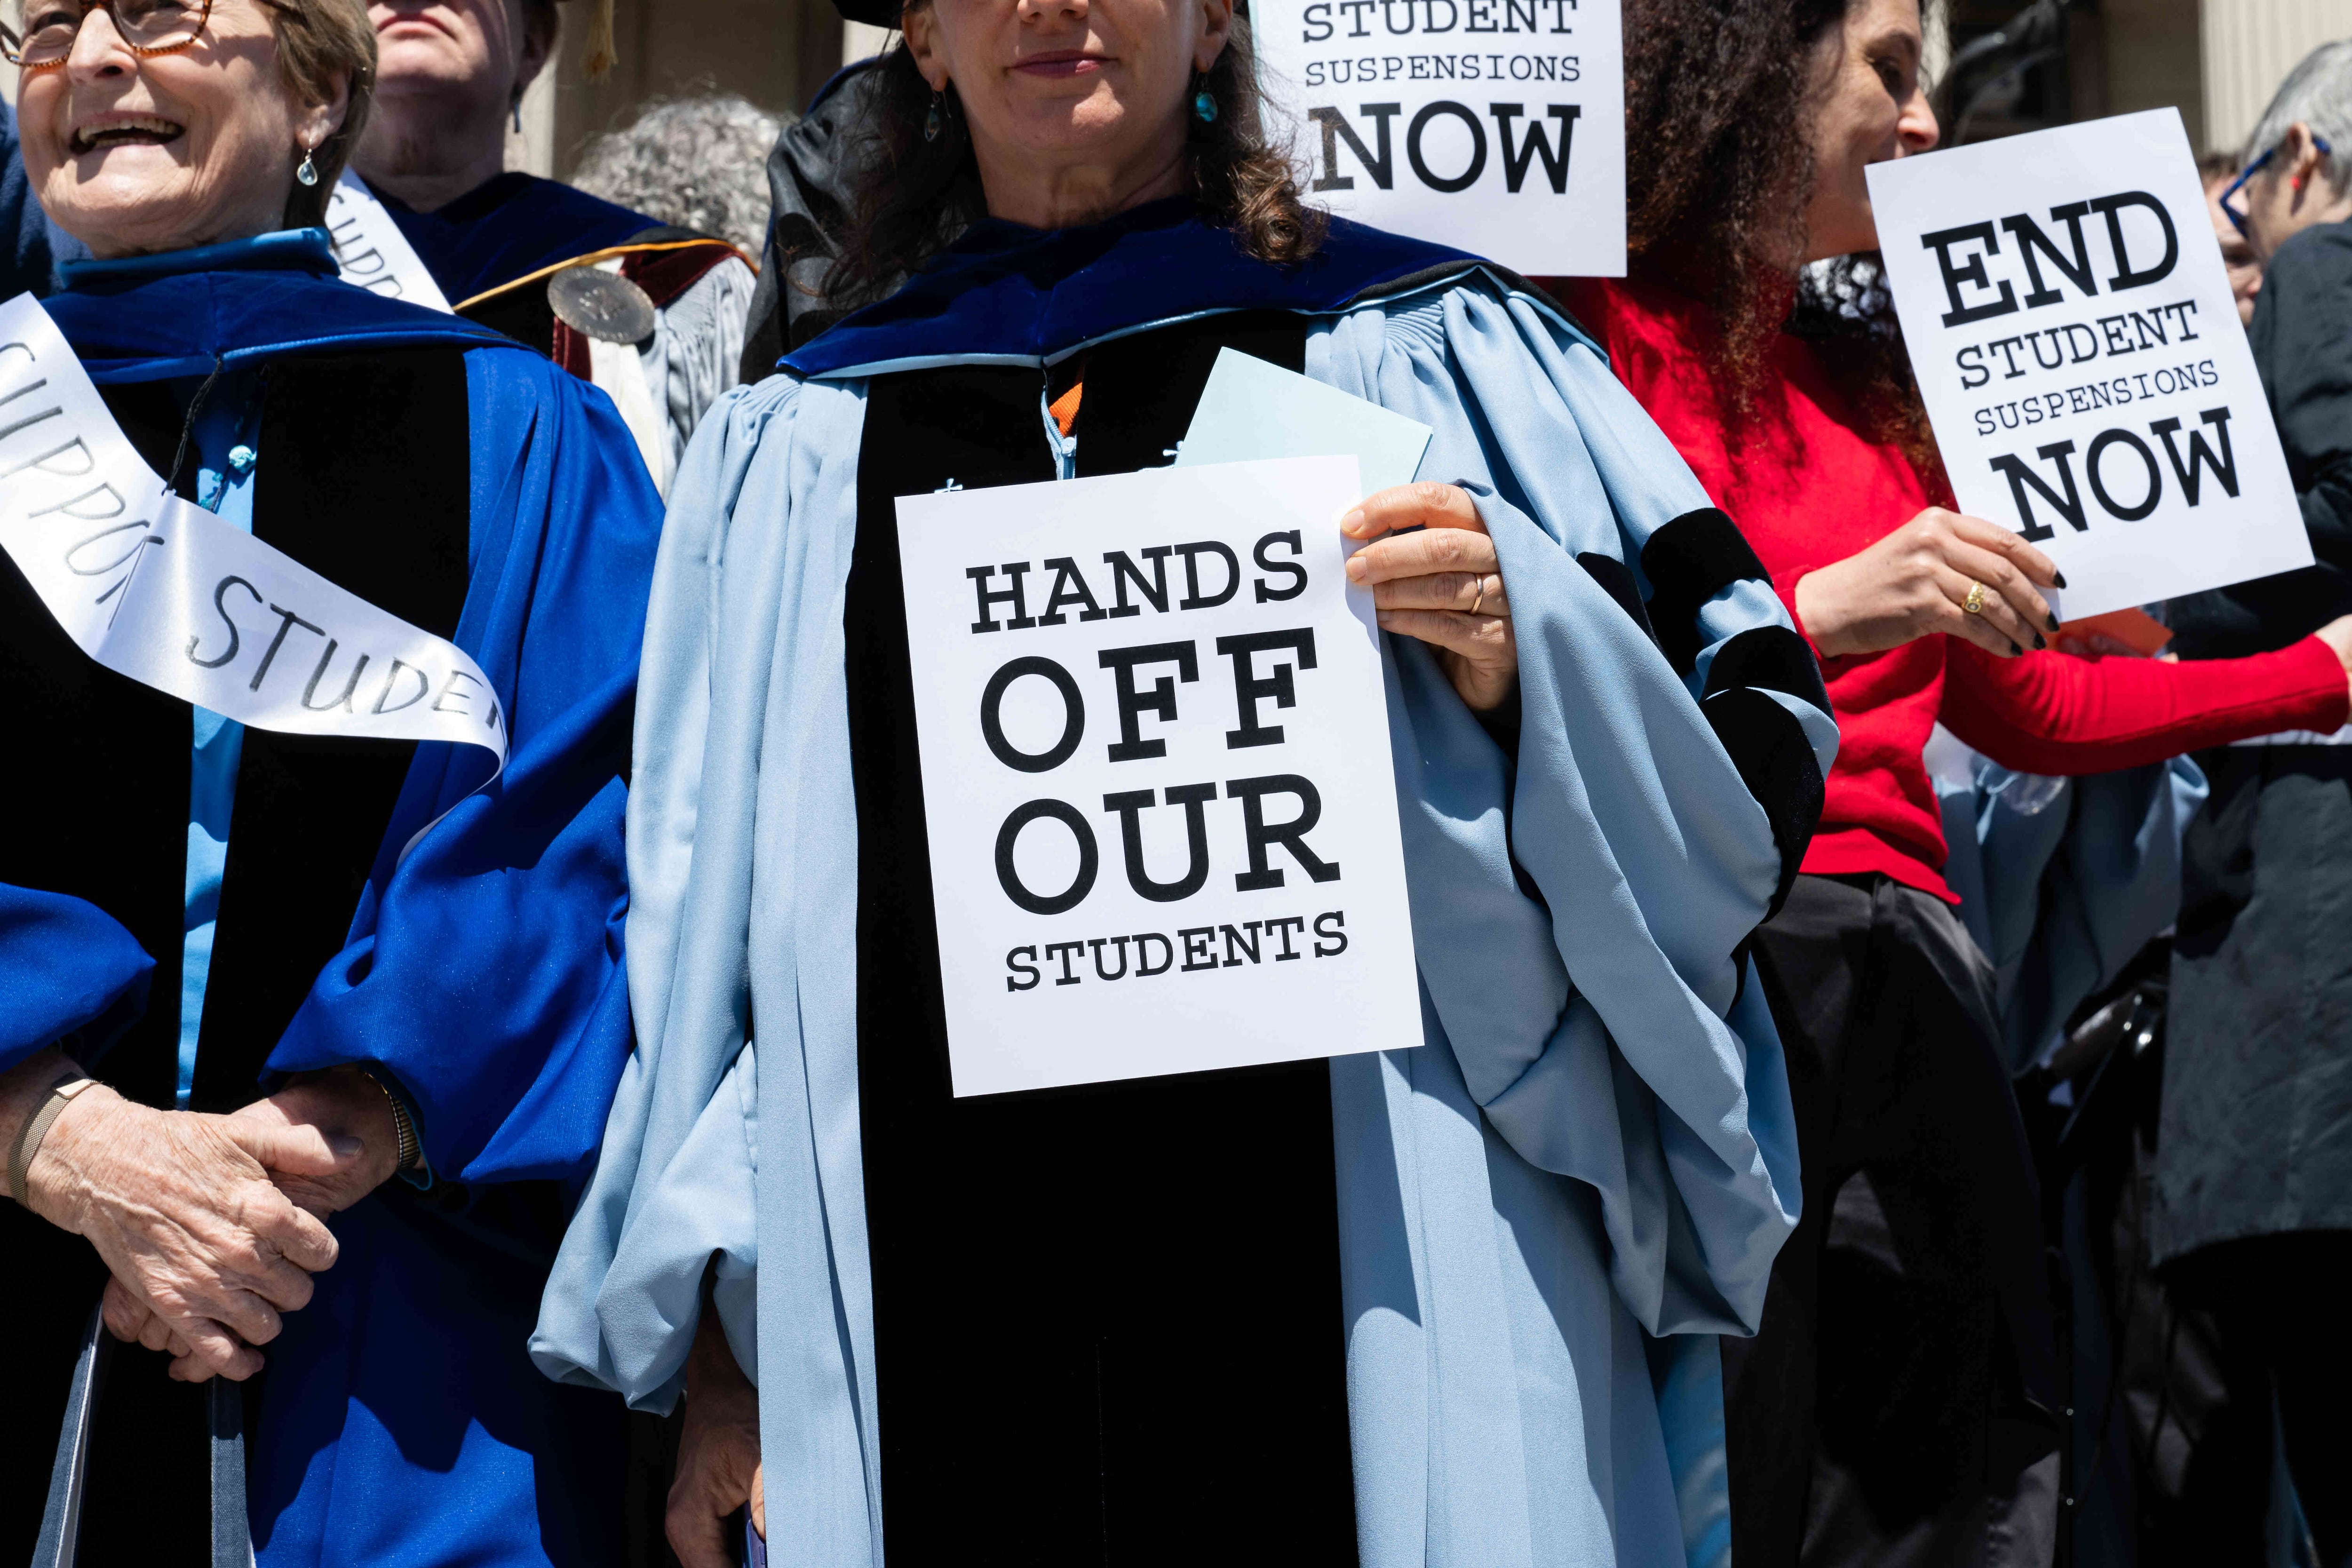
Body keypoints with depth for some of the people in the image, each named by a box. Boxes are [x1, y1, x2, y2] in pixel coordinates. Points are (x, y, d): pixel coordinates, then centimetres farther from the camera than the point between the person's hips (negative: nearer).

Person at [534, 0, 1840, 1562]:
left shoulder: (1432, 358, 8)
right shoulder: (794, 451, 15)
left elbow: (1751, 747, 5)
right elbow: (704, 930, 13)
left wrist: (1521, 660, -15)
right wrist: (719, 1319, 5)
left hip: (1362, 1313, -1)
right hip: (937, 1332, 2)